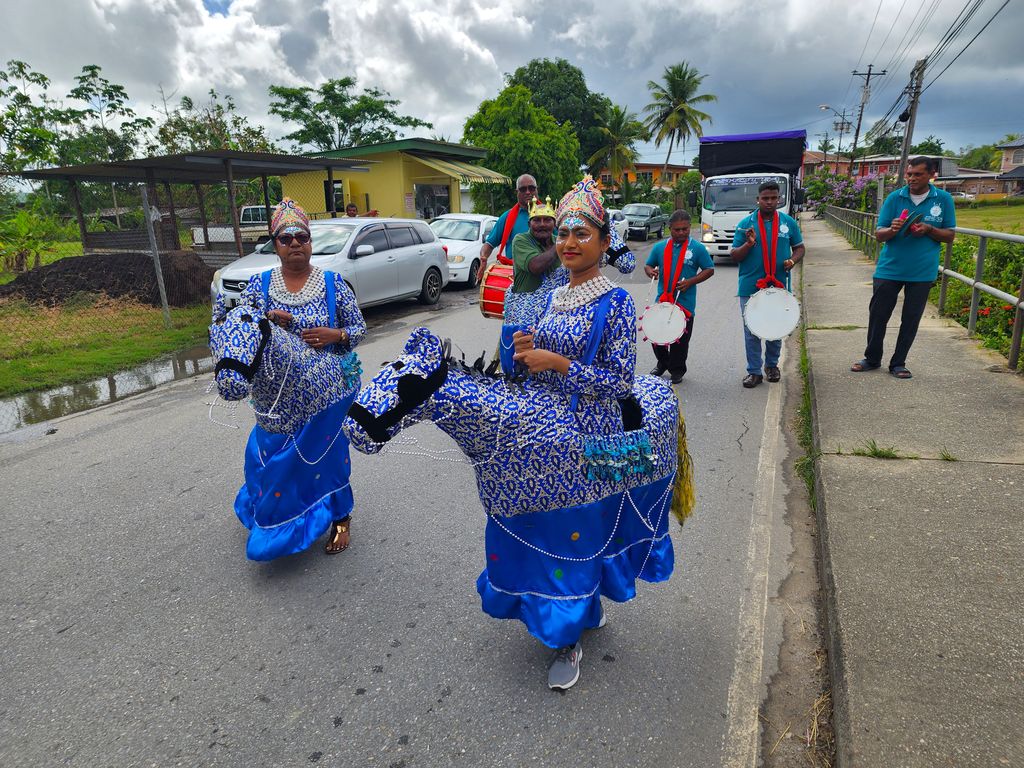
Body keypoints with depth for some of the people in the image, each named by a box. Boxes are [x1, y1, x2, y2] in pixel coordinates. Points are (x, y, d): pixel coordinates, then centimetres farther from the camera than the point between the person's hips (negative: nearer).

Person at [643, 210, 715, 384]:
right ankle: (663, 363, 33)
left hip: (685, 302, -3)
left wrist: (690, 282, -13)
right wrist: (650, 271, -9)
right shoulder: (660, 247, 5)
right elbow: (648, 265, 15)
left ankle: (677, 370, 23)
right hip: (662, 300, 3)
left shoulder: (697, 248, -3)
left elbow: (709, 269, 1)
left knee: (680, 339, 5)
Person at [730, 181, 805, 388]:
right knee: (751, 331, 3)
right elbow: (734, 256, -1)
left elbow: (799, 248, 15)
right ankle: (754, 370, 14)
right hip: (750, 287, -2)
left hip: (778, 287, 2)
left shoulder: (789, 223, 5)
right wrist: (749, 244, -20)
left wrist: (793, 260, -6)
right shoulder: (745, 224, -1)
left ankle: (772, 365, 32)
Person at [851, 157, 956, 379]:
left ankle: (898, 363, 19)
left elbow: (950, 235, 3)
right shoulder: (894, 198, -2)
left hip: (922, 272, 0)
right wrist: (892, 230, -23)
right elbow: (879, 235, -1)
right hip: (889, 269, 0)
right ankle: (872, 359, 20)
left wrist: (928, 230, -16)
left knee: (911, 320, 7)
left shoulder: (944, 199, 0)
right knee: (877, 316, 4)